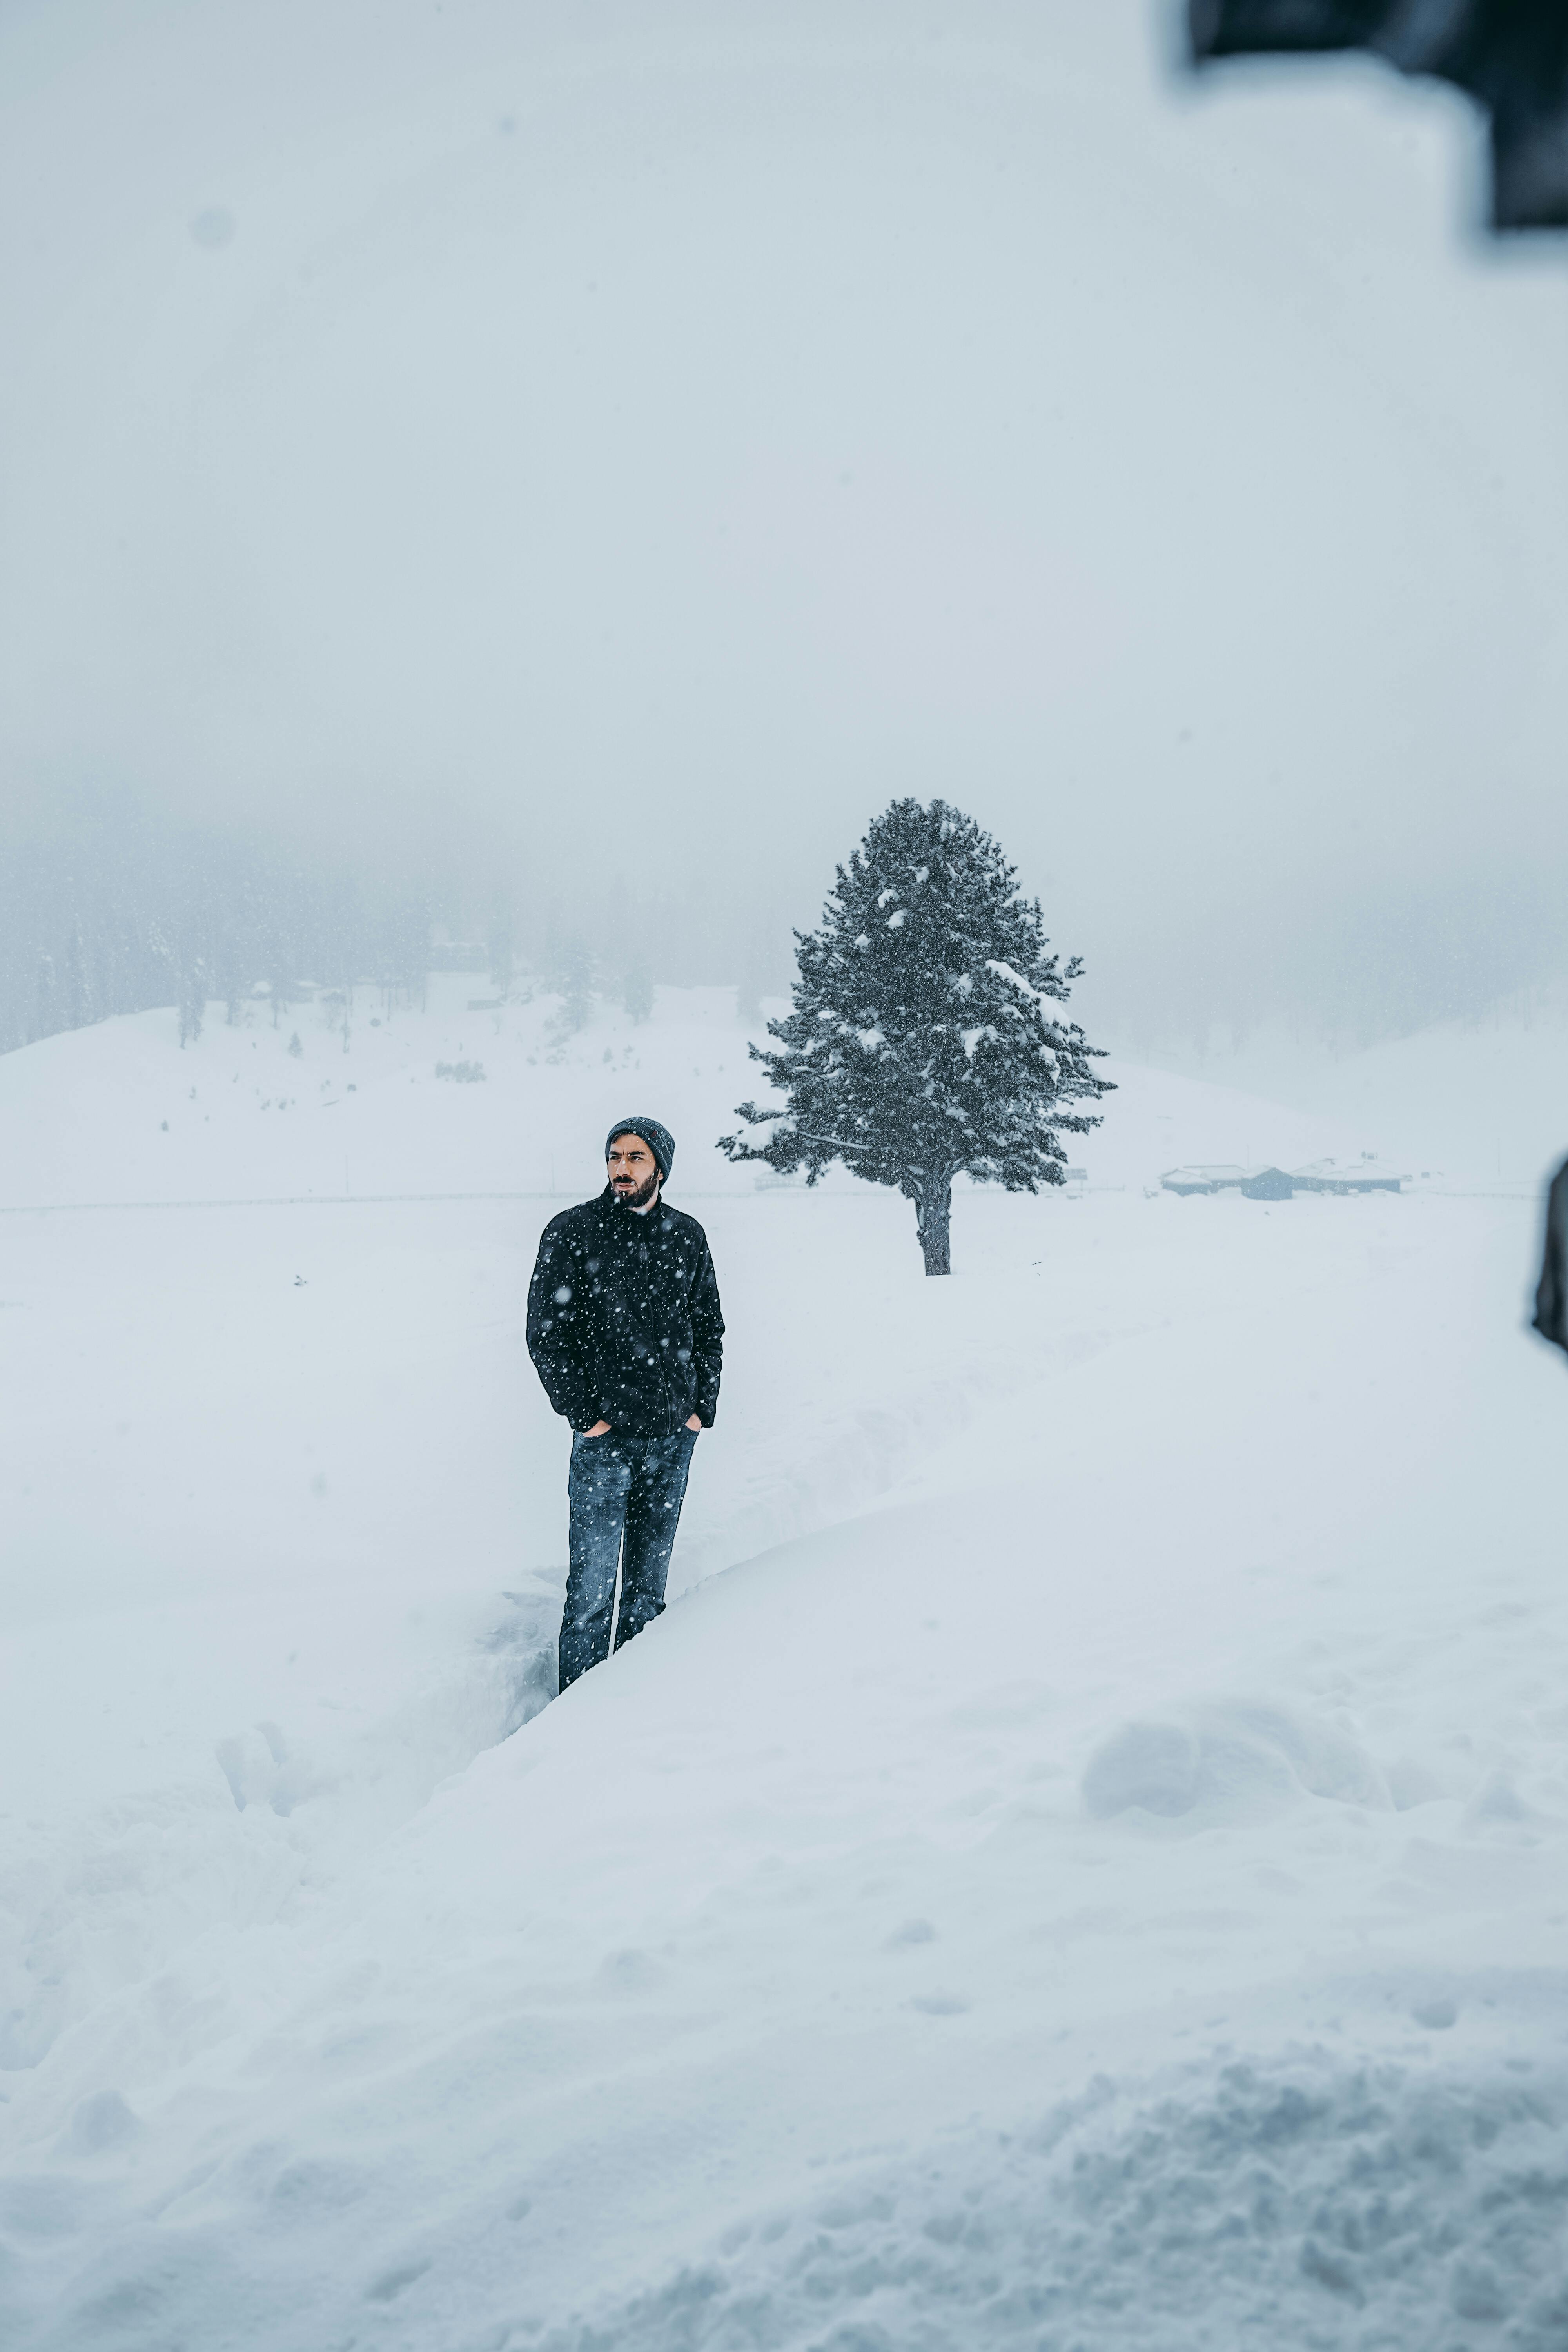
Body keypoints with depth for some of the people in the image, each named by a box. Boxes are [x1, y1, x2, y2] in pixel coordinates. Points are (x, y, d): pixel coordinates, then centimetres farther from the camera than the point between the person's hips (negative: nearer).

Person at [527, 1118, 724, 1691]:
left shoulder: (687, 1236, 8)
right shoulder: (571, 1232, -4)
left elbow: (709, 1326, 15)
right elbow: (547, 1331, -5)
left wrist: (703, 1407, 5)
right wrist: (582, 1413, -9)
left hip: (674, 1436, 4)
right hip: (605, 1436, -4)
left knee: (649, 1581, 12)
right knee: (593, 1584, -4)